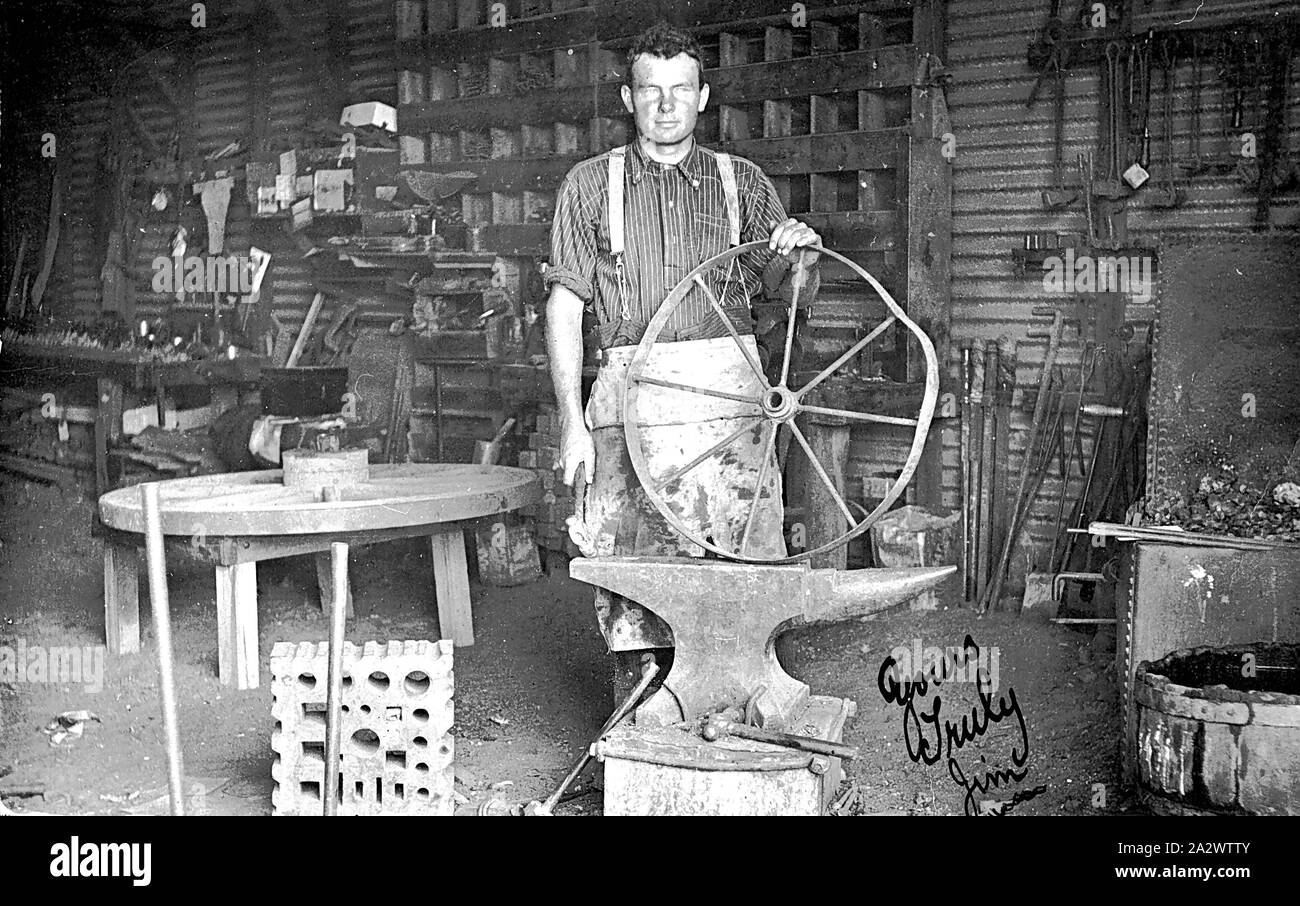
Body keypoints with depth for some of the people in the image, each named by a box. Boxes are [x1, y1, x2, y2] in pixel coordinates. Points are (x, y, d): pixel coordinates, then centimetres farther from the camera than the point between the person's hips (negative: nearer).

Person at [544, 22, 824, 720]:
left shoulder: (742, 182, 14)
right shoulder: (590, 184, 10)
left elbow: (789, 292, 16)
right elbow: (564, 307, 5)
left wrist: (800, 256, -8)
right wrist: (572, 421, -4)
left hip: (729, 399, 1)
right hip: (630, 401, -1)